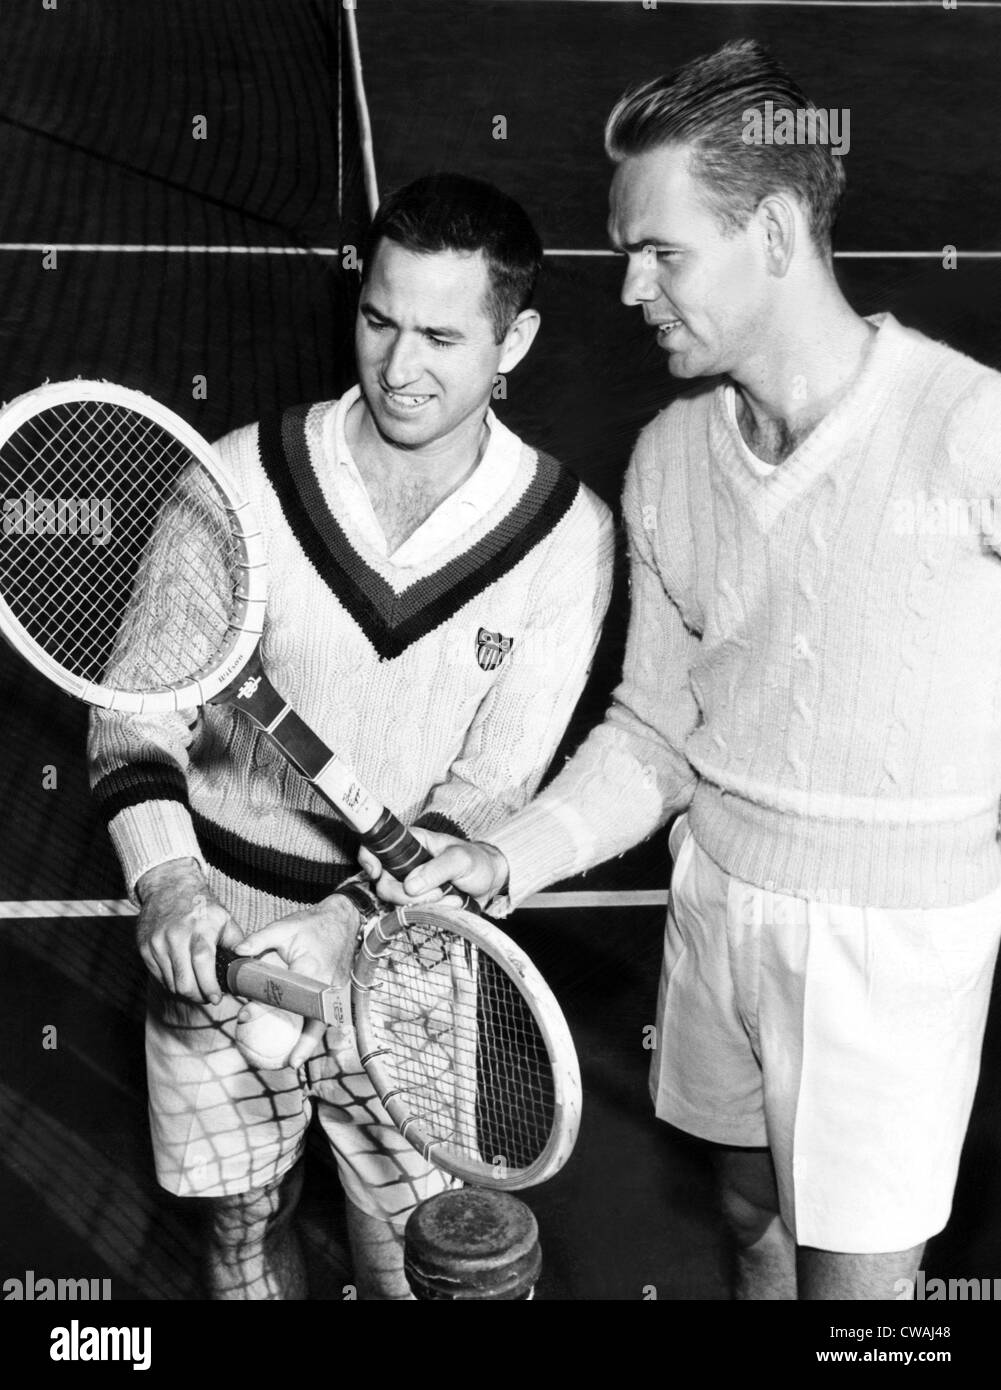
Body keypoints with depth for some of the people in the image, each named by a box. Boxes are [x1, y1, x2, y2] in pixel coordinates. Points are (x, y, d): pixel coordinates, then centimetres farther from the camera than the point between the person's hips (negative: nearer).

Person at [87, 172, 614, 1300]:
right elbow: (137, 697, -4)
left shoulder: (565, 533, -10)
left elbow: (491, 783, -11)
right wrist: (164, 878, -21)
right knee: (242, 1226, 16)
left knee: (416, 1255, 10)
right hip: (214, 935, 1)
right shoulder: (241, 477, -10)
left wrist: (334, 935, -23)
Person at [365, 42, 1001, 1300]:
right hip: (716, 894, 5)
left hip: (898, 932, -5)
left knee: (856, 1275, 6)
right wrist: (509, 857, -7)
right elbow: (656, 725, 5)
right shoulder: (667, 458, 1)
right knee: (753, 1218, 21)